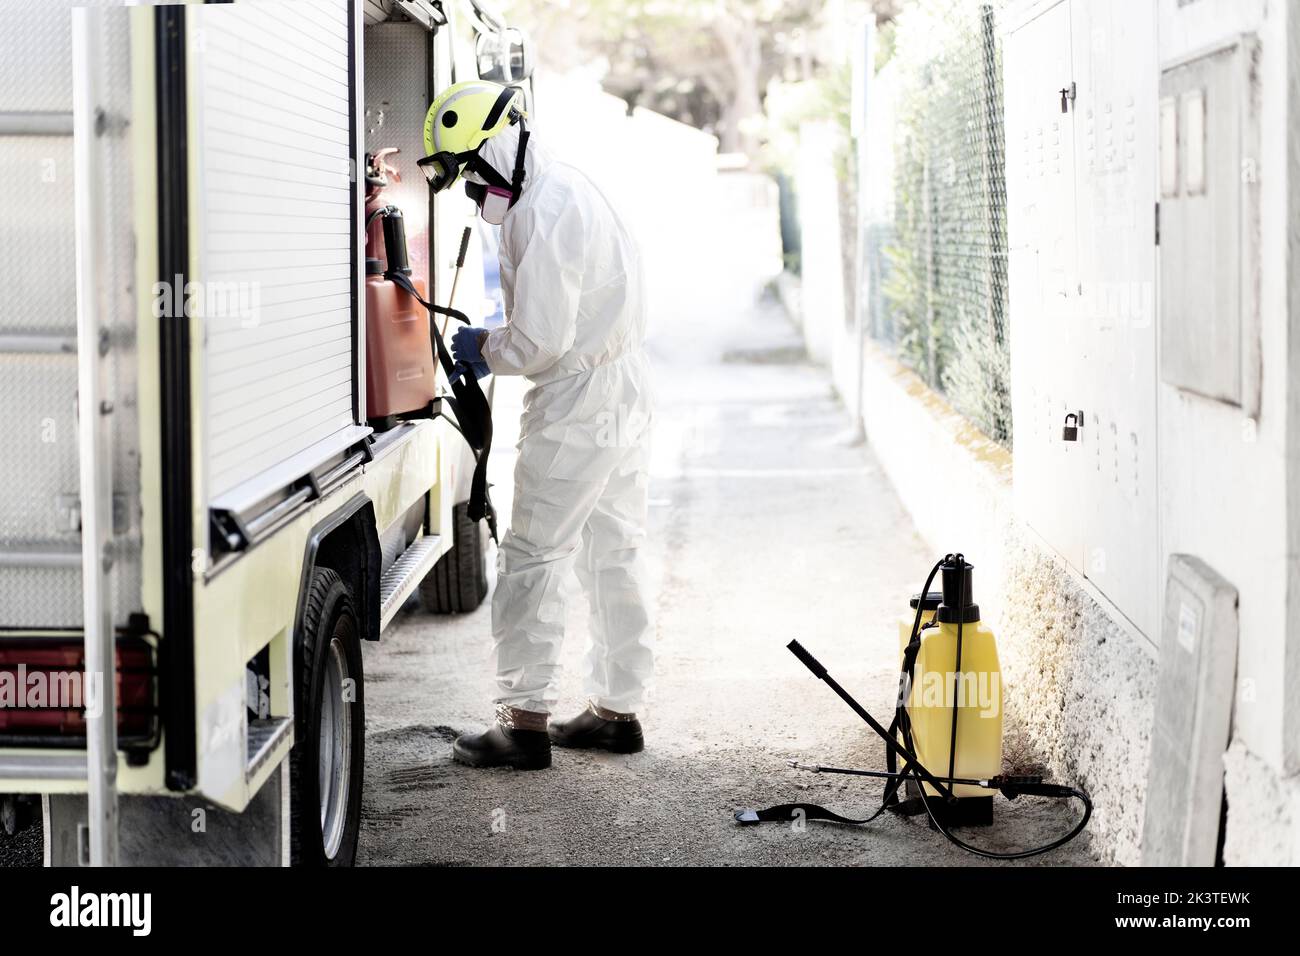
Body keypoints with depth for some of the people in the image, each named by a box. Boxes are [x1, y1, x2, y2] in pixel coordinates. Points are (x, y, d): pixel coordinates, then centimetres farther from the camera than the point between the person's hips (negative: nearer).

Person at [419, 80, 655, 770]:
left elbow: (541, 338, -23)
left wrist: (484, 350, -5)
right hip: (623, 388, 11)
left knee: (532, 556, -5)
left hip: (579, 402, -11)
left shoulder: (542, 214, -20)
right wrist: (496, 342, 11)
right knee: (612, 552, 14)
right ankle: (617, 711, 22)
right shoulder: (565, 188, 13)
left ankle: (525, 721, -3)